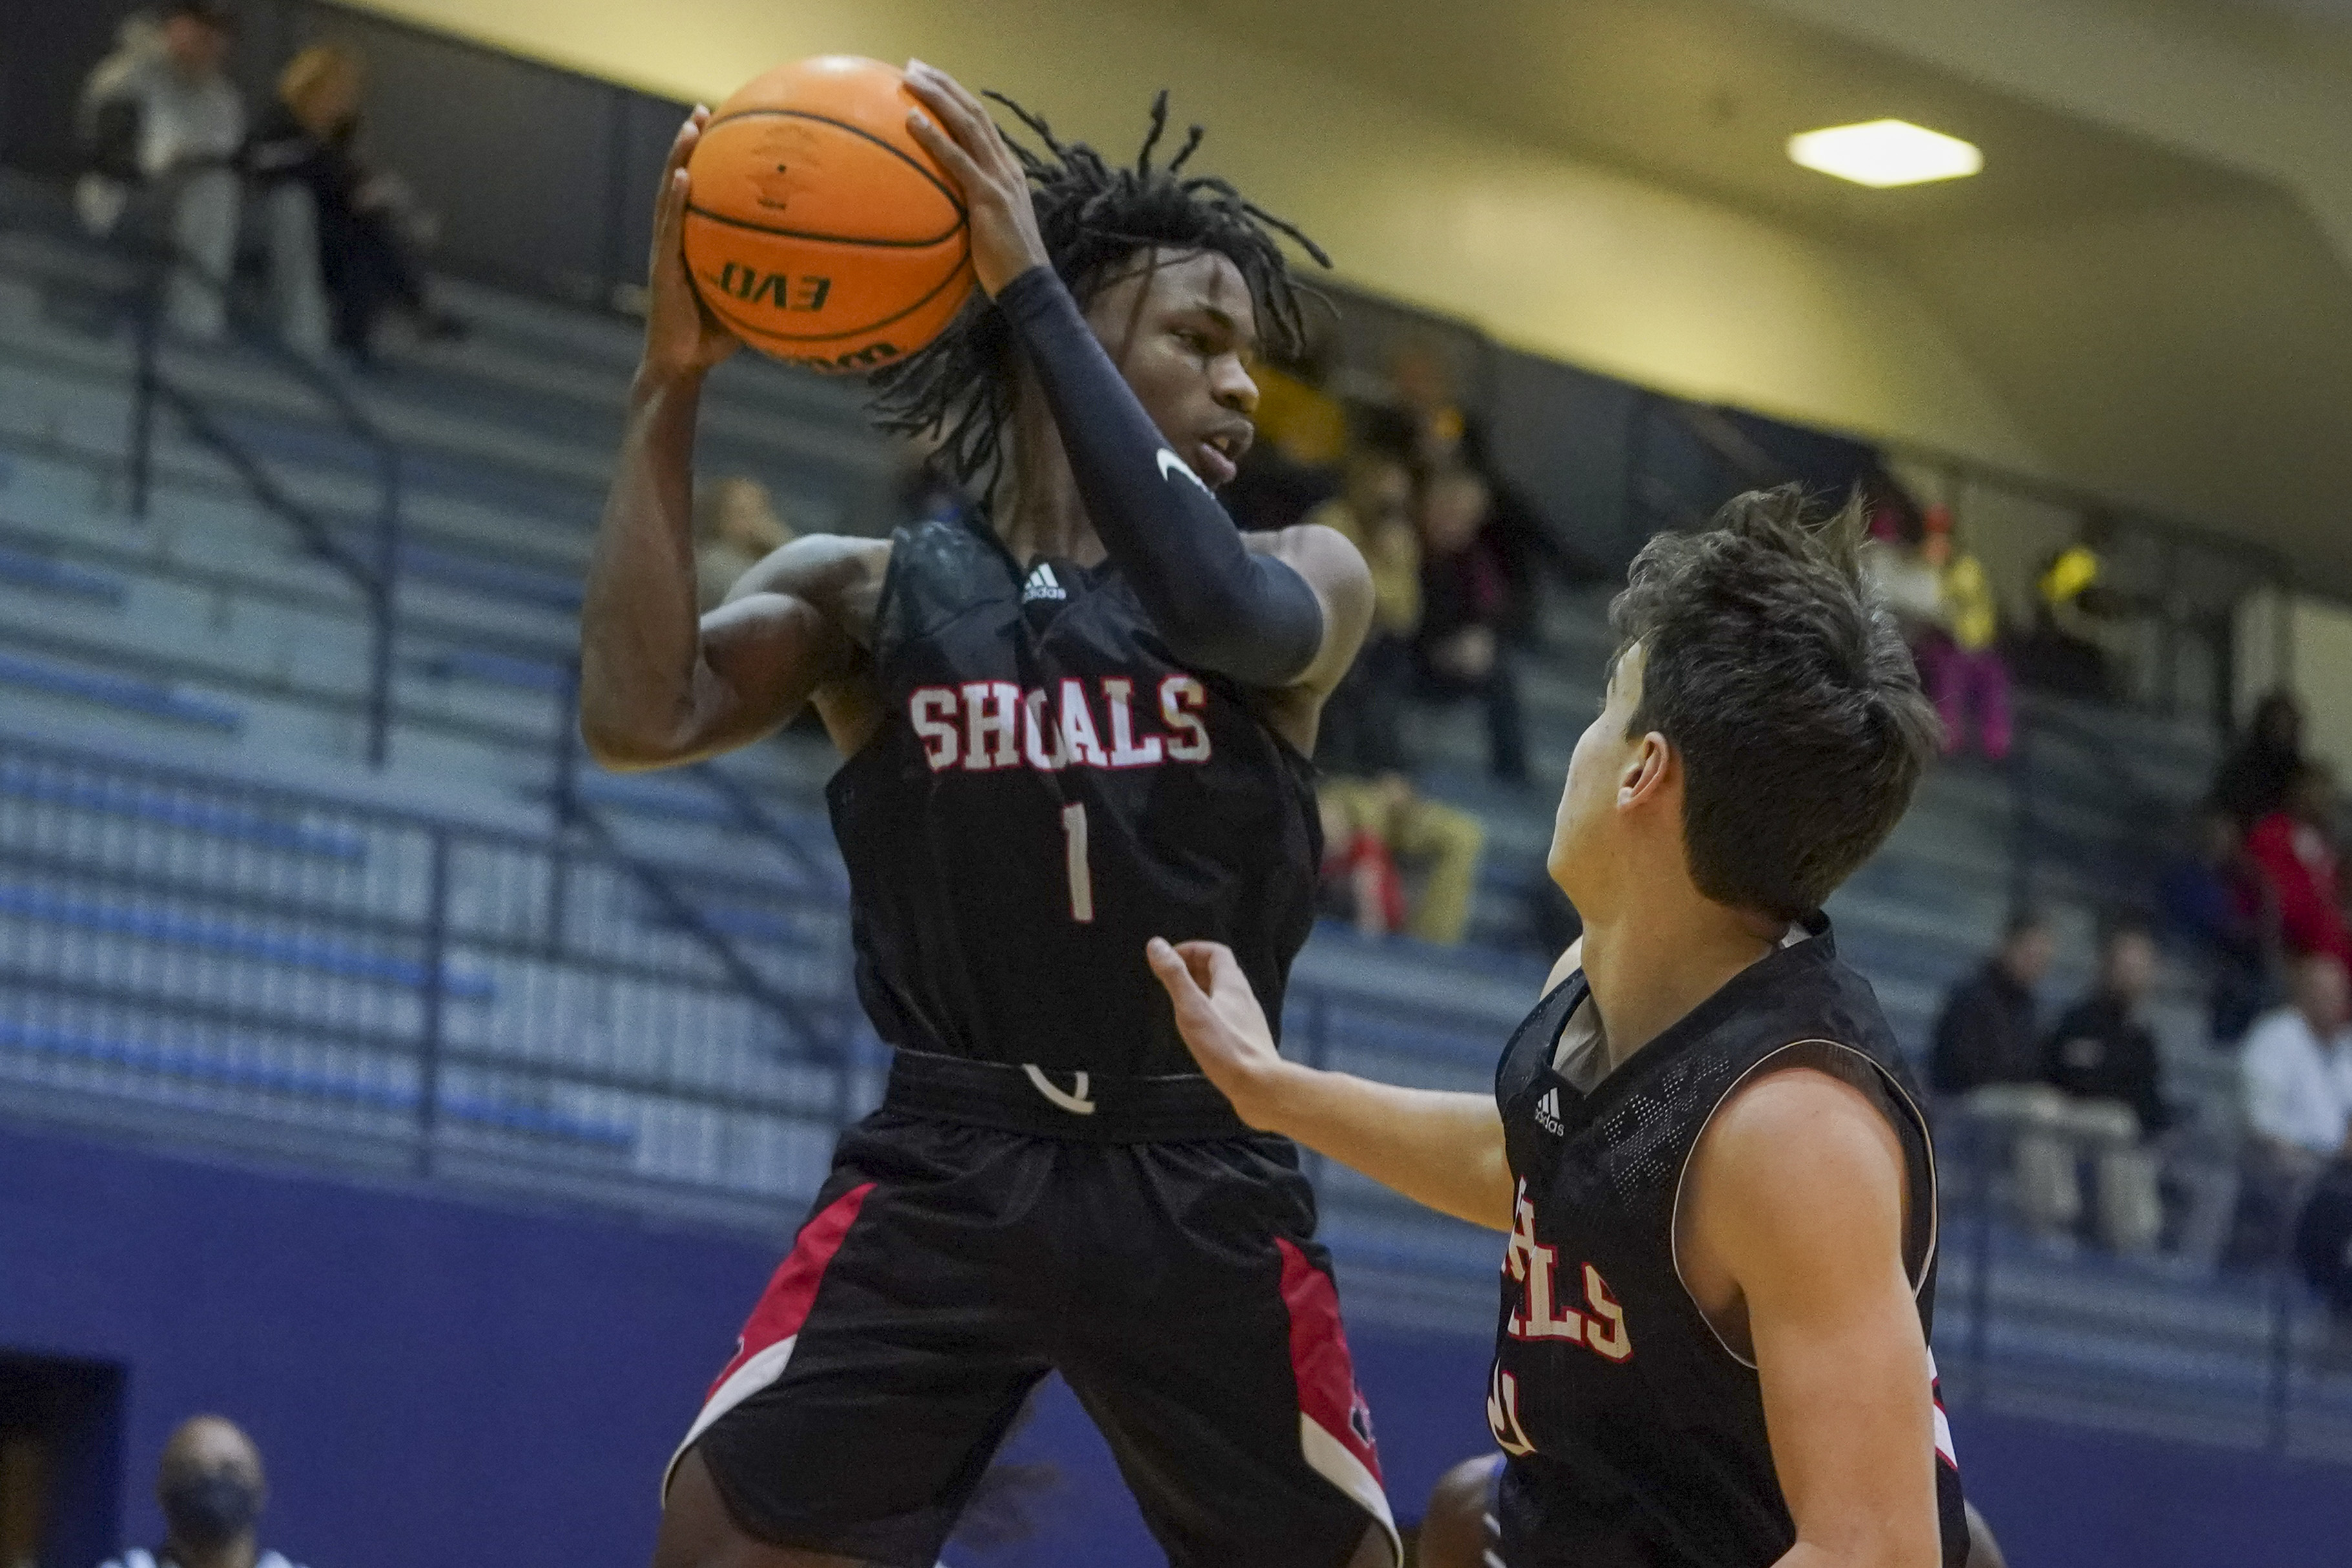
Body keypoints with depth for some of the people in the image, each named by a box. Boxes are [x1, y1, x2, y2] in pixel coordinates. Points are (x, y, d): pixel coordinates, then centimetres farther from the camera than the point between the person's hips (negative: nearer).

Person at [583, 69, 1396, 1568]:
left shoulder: (1310, 580, 5)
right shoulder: (868, 593, 6)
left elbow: (1222, 608, -20)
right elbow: (639, 717, -10)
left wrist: (1031, 286, -21)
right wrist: (674, 384, -14)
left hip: (1202, 1185, 1)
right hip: (945, 1163, 0)